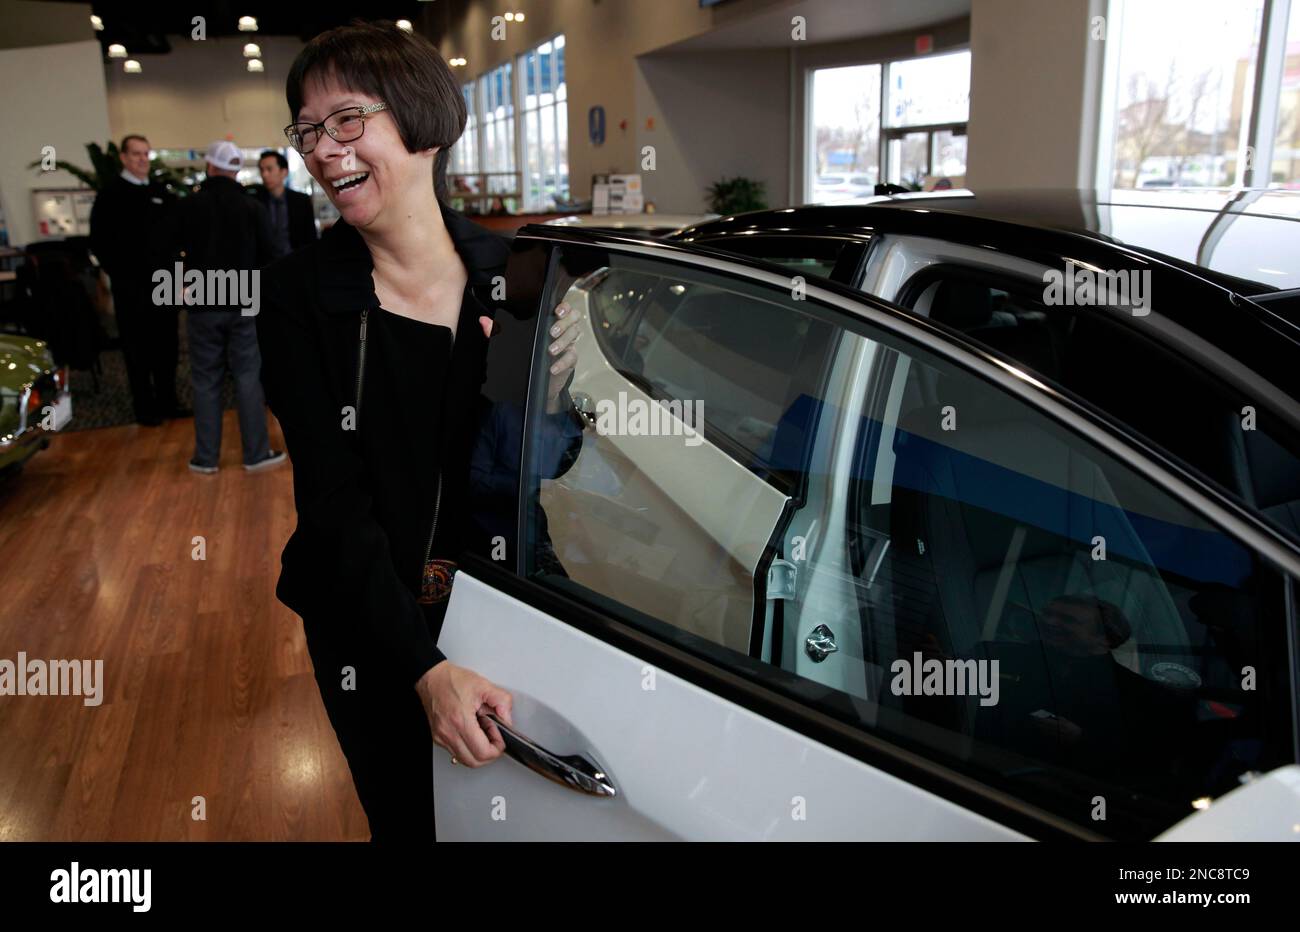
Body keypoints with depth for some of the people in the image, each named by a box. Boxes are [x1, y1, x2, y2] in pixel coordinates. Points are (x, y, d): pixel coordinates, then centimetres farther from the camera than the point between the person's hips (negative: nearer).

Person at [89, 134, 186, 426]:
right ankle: (145, 407, 12)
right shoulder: (111, 194, -3)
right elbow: (99, 242, -6)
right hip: (131, 286, -4)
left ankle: (167, 401, 20)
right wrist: (120, 274, -11)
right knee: (138, 350, 4)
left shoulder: (160, 192, 12)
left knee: (167, 346, 9)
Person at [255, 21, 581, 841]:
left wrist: (551, 392, -22)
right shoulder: (299, 296, -15)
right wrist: (424, 667, -27)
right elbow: (334, 505, -19)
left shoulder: (510, 274, -8)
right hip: (368, 631, -2)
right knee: (407, 817, 18)